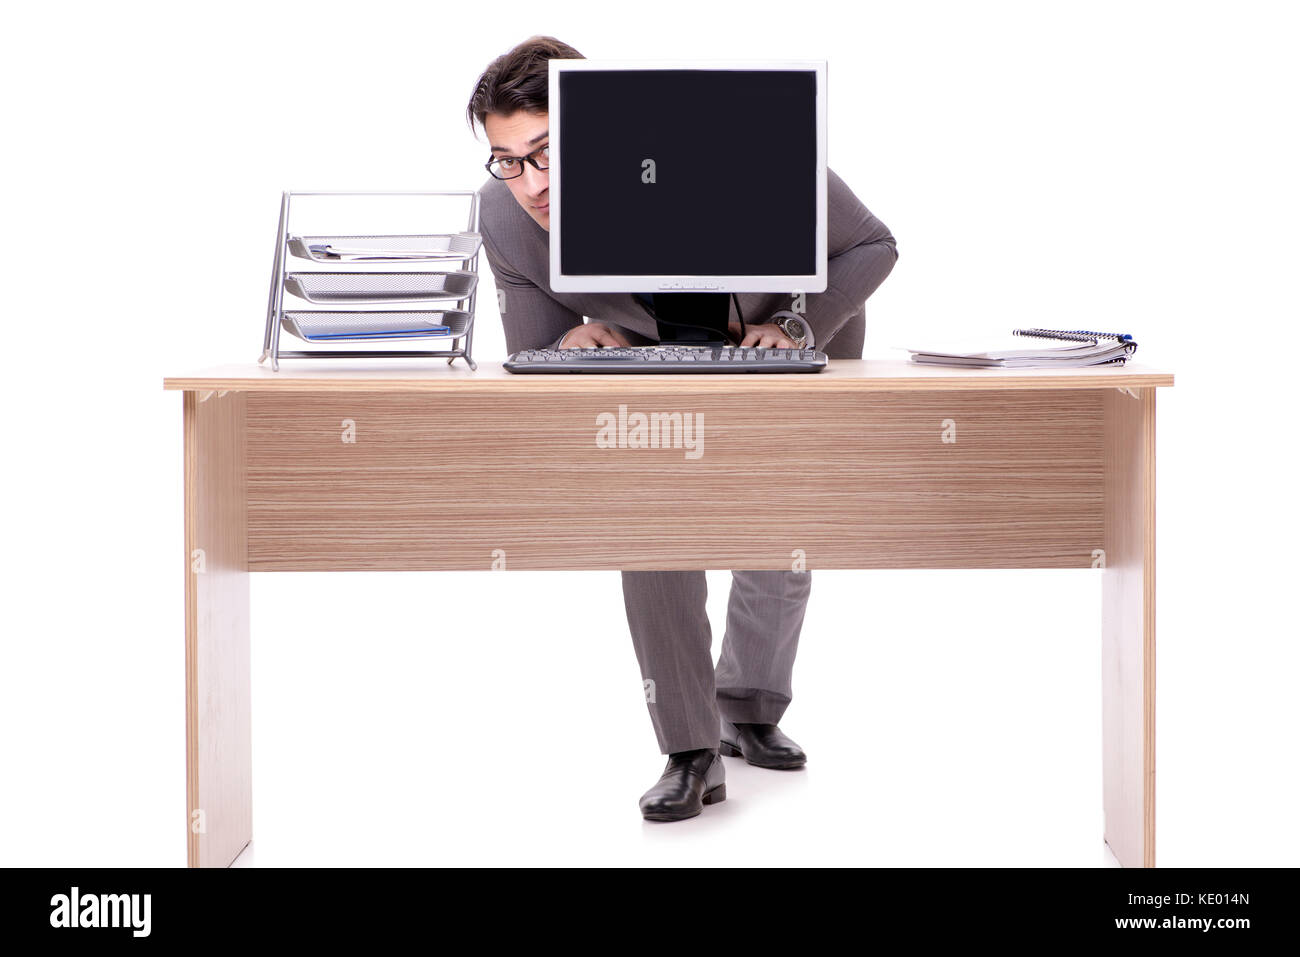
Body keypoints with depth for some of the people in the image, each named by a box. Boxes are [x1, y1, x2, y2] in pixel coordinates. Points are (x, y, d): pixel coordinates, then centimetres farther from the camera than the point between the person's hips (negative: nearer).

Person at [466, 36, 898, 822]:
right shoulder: (505, 218, -31)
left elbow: (871, 246, -28)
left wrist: (797, 328, -43)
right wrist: (580, 346, -40)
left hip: (804, 322, -1)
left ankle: (750, 712, 34)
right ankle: (693, 752, -8)